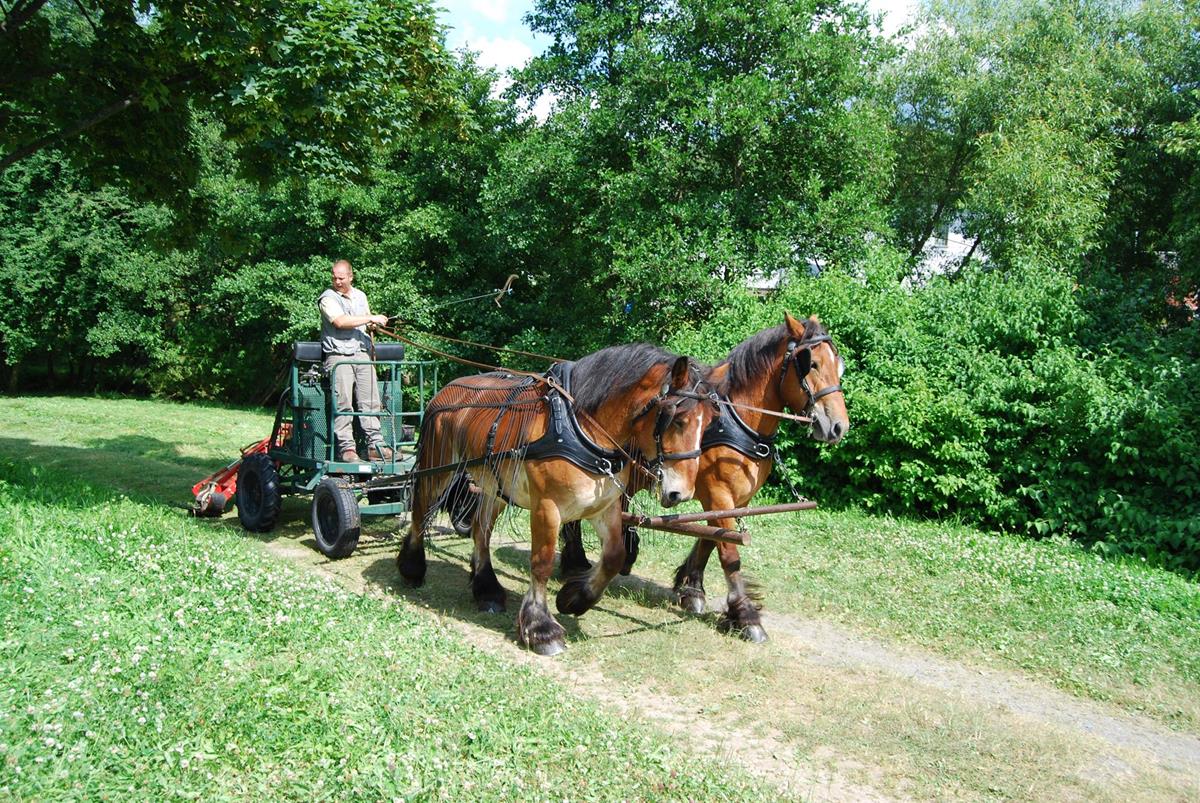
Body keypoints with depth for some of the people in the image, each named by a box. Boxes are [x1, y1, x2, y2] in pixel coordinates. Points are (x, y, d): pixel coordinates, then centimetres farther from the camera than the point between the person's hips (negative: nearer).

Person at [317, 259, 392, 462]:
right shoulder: (328, 298, 0)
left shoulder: (361, 296, 20)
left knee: (370, 402, -4)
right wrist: (371, 318, -14)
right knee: (343, 403, -12)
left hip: (362, 355, 5)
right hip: (338, 356, -5)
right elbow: (340, 322, -15)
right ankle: (346, 447, -11)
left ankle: (375, 446, -5)